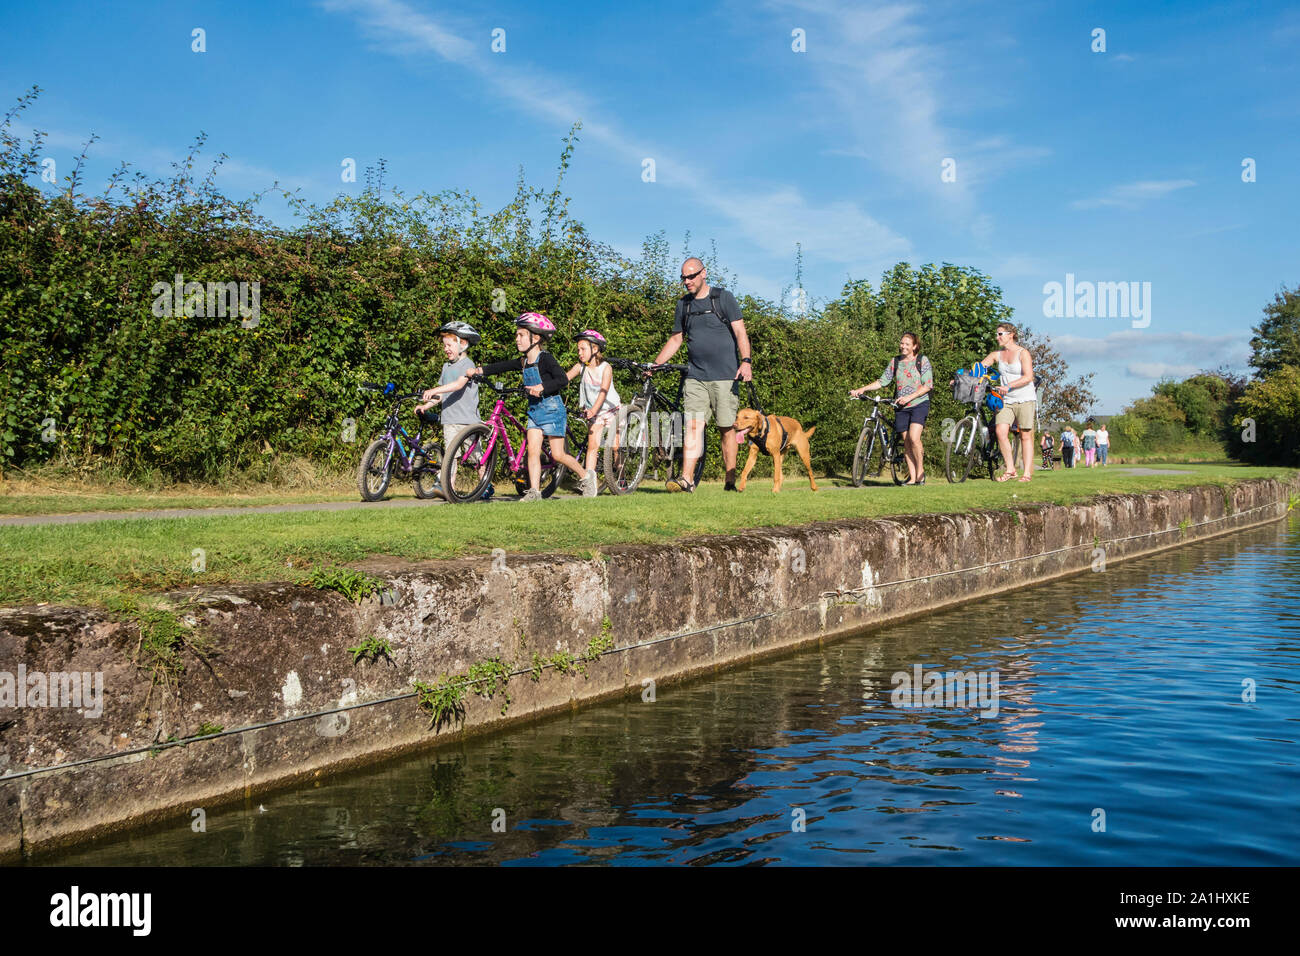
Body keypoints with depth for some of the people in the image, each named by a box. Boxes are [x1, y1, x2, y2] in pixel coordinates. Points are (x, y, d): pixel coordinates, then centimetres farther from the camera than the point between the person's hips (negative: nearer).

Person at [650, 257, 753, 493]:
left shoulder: (723, 298, 2)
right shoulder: (683, 304, 15)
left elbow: (740, 332, -5)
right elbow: (676, 339, 23)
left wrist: (746, 361, -19)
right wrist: (654, 365, 16)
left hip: (725, 376, -3)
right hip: (695, 375, 3)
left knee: (727, 428, -1)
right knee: (693, 425, -8)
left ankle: (730, 481, 6)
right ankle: (686, 479, -16)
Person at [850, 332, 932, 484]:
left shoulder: (922, 360, -2)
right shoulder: (895, 361, 10)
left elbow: (927, 385, -7)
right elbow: (882, 381, 9)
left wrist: (909, 397, -18)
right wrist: (861, 389, -2)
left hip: (919, 404, -4)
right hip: (901, 407, 4)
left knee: (914, 438, -20)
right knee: (906, 442, 2)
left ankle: (920, 471, -5)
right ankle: (912, 477, 6)